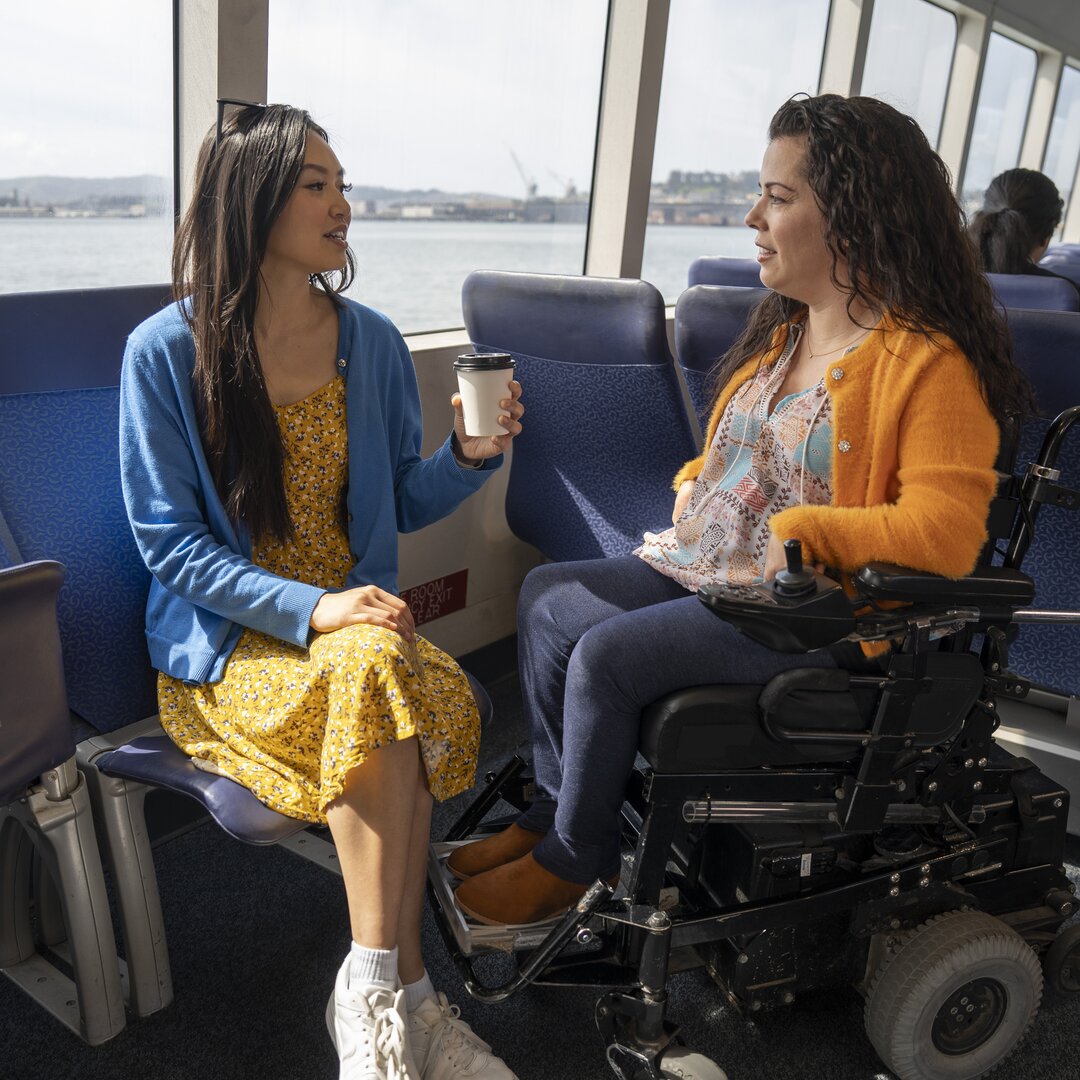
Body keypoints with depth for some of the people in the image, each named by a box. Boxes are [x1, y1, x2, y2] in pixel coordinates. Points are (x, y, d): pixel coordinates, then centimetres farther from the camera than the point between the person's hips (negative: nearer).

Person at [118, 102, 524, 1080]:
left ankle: (376, 995, -15)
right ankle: (402, 991, -21)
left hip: (353, 617, 4)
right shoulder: (166, 352, -7)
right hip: (226, 641, -3)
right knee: (376, 672, -34)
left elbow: (402, 505, 10)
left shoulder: (372, 341, 6)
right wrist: (311, 609, -22)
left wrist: (469, 457, -12)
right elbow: (171, 542, -9)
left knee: (434, 697, -30)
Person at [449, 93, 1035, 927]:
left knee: (605, 655, -21)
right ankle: (555, 809, 17)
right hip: (705, 565, 9)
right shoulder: (785, 328, 10)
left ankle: (572, 860, 6)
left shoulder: (931, 364, -17)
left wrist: (796, 531, -25)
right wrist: (694, 483, 5)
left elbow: (946, 531, -26)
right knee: (546, 598, 3)